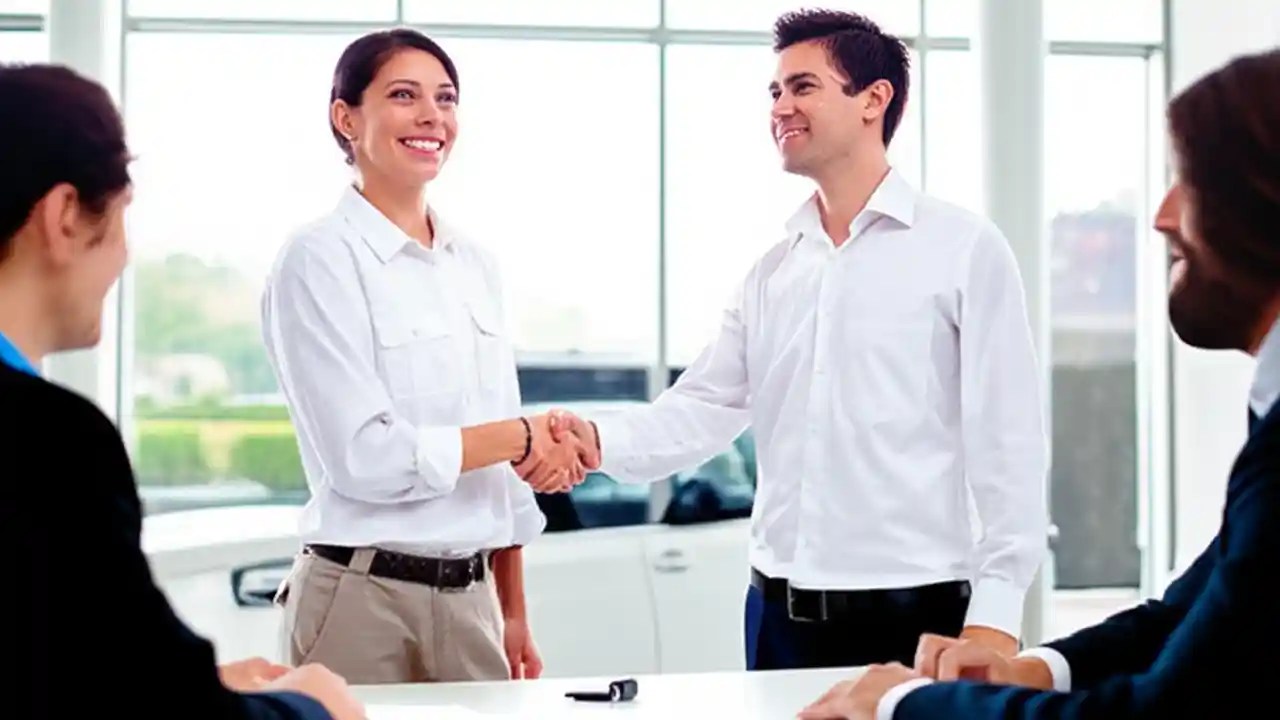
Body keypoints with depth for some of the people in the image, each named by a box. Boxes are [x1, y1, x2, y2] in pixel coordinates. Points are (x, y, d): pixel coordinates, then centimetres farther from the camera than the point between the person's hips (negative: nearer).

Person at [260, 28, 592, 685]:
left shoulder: (474, 265, 9)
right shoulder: (319, 259, -9)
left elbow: (505, 470, 12)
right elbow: (364, 457, -17)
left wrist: (514, 617, 12)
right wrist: (522, 436, -8)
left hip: (471, 597, 6)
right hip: (362, 598, -6)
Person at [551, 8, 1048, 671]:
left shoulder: (964, 249, -4)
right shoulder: (772, 272, 12)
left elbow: (1007, 442, -7)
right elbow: (702, 408, 6)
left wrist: (995, 614, -13)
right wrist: (599, 439, -13)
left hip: (910, 612, -5)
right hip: (777, 610, 5)